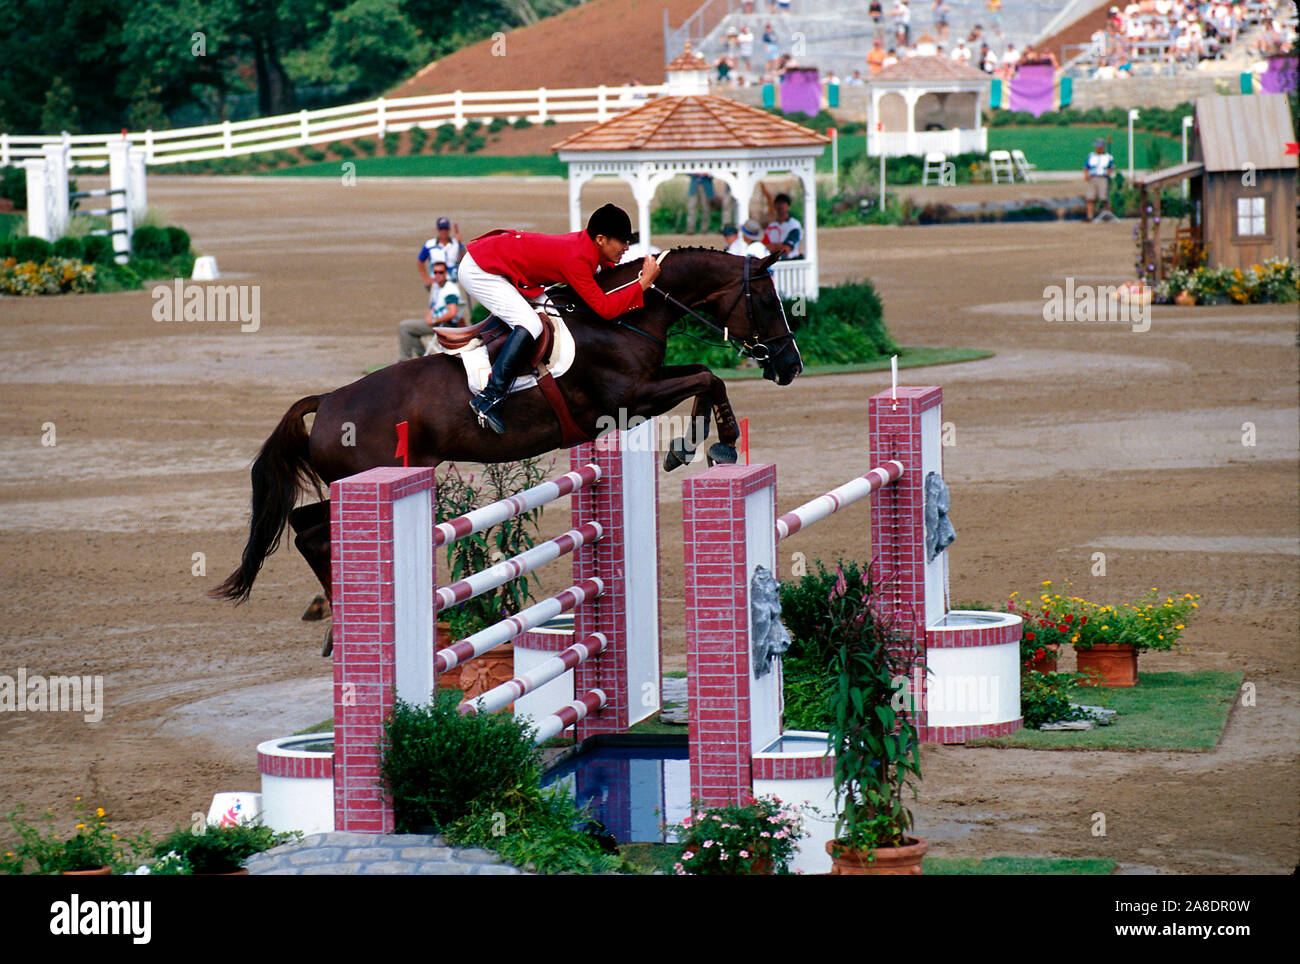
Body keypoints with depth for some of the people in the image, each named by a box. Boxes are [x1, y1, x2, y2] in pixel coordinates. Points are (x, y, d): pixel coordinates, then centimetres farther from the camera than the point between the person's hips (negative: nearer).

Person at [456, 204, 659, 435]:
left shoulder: (586, 242, 0)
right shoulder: (577, 259, -27)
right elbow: (605, 308, -29)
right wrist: (644, 283, -25)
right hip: (478, 270, -10)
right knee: (530, 324, -23)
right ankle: (488, 399, -24)